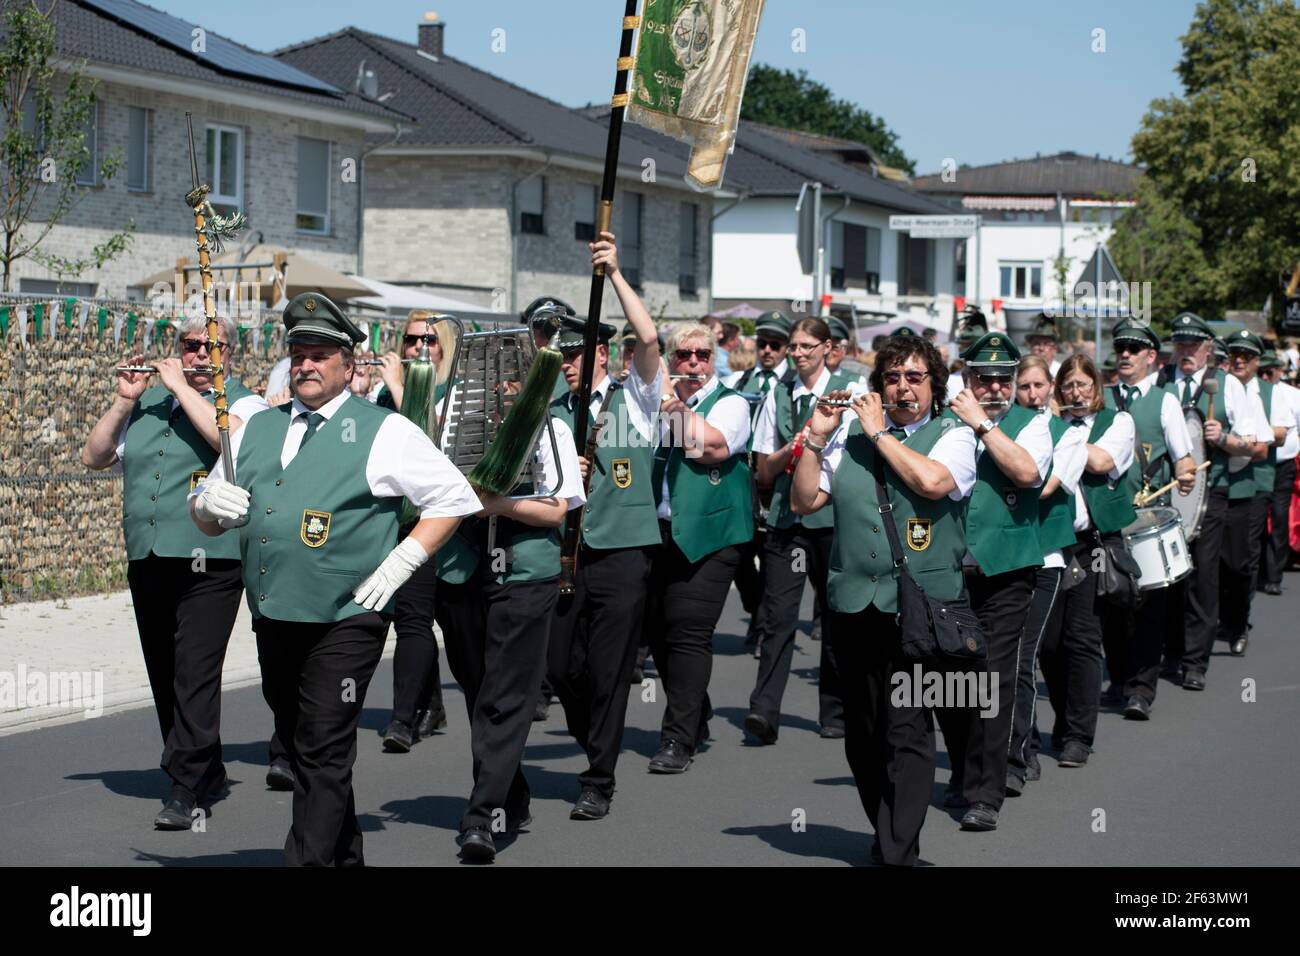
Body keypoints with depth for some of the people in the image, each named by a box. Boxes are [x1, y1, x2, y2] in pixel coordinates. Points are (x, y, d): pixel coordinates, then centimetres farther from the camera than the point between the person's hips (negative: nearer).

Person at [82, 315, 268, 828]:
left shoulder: (243, 402, 2)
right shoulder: (147, 404, 17)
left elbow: (233, 440, -20)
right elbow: (94, 456, 14)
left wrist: (181, 386, -14)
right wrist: (124, 400, 2)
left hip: (210, 560, -6)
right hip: (146, 558, 6)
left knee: (195, 673, -13)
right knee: (164, 675, 10)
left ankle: (184, 789, -12)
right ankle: (207, 774, 23)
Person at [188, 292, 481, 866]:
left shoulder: (383, 432, -2)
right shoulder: (258, 429, 15)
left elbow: (454, 498, -1)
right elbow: (205, 516, 20)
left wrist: (398, 565, -8)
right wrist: (209, 503, -5)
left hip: (345, 620, -6)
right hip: (272, 619, 7)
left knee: (322, 759, -9)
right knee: (299, 748, 15)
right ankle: (344, 856, 30)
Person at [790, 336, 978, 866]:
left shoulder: (953, 434, 3)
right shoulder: (850, 434, 13)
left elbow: (933, 481, -18)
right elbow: (803, 501, 10)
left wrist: (879, 432, -8)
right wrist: (816, 438, 0)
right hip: (852, 602, 4)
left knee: (907, 730, -10)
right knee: (862, 732, 11)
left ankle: (898, 853, -8)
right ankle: (888, 831, 27)